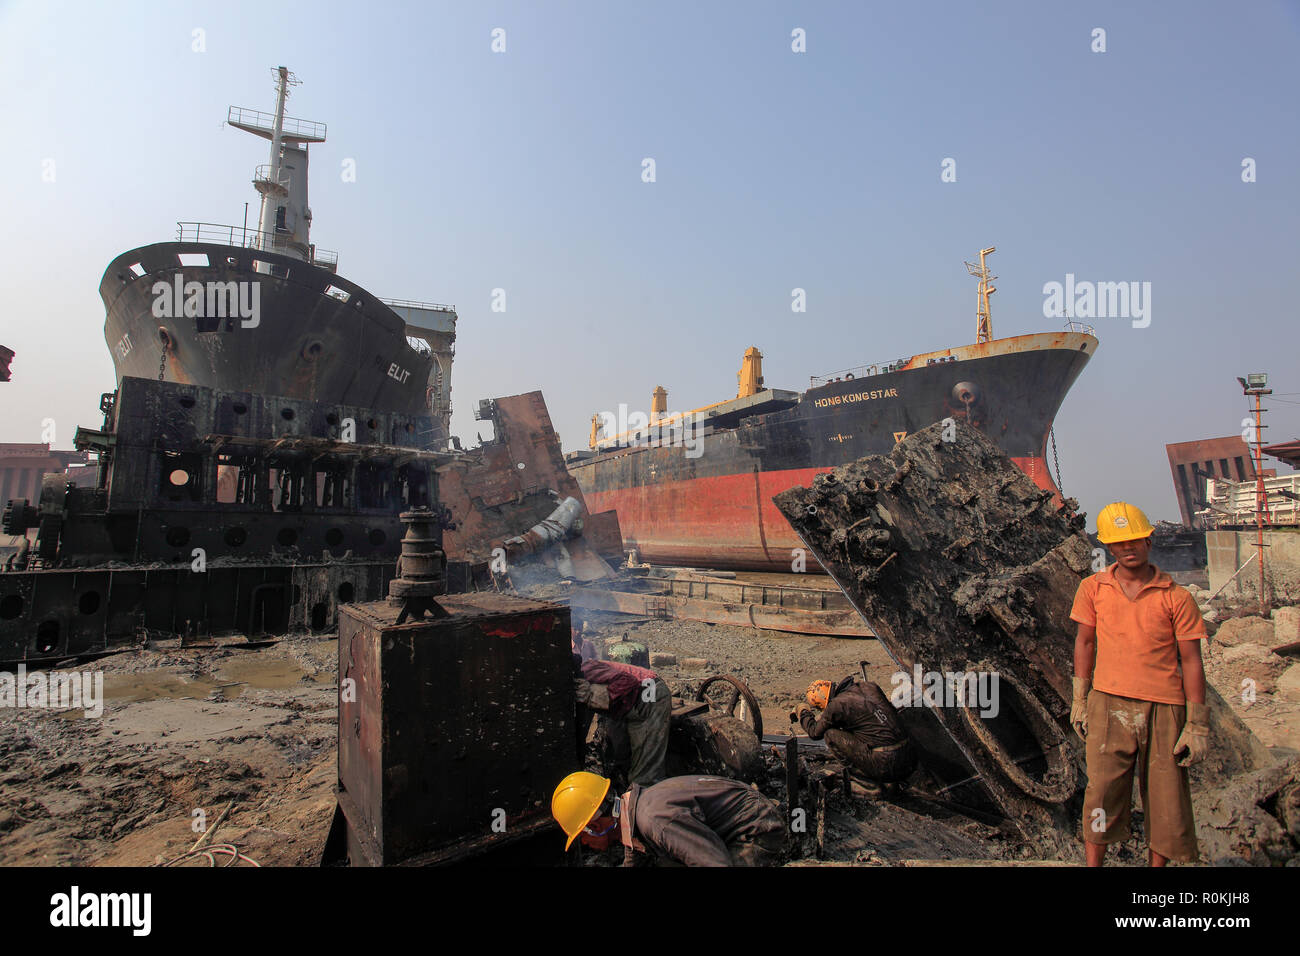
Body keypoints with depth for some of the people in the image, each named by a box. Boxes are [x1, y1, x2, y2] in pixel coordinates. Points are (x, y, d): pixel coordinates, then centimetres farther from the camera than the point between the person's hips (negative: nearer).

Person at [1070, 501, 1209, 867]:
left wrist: (1197, 725, -2)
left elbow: (1191, 661, -1)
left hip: (1163, 708, 0)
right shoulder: (1093, 588, 2)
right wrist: (1079, 699, 9)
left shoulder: (1176, 598, -3)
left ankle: (1158, 863, 27)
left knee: (1165, 802, 9)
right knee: (1101, 793, -4)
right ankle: (1093, 865, 9)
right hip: (1109, 705, 0)